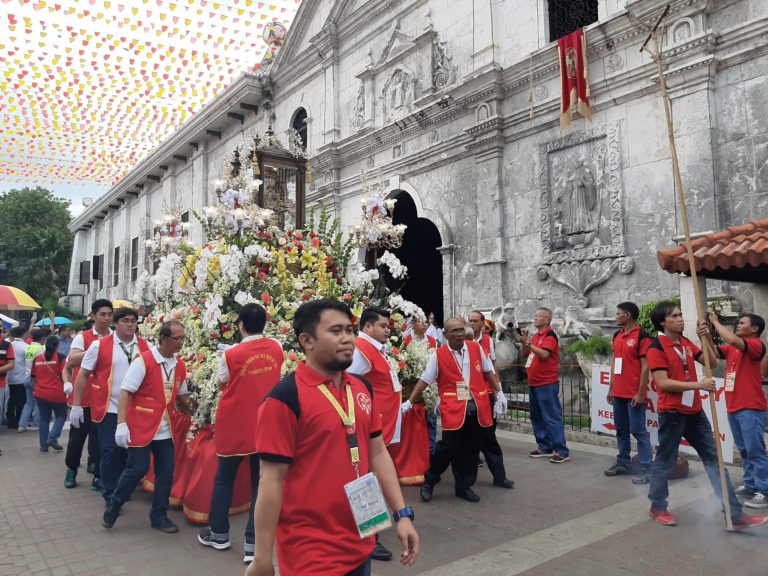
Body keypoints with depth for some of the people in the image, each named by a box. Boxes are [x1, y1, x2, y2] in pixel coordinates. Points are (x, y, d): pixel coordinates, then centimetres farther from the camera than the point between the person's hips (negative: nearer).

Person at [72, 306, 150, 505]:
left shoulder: (145, 346, 2)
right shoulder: (99, 345, -4)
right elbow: (83, 375, 0)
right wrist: (76, 405, -2)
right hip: (109, 409, -3)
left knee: (129, 450, 13)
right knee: (110, 451, 2)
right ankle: (111, 495, 16)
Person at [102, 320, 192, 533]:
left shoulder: (180, 365, 4)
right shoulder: (143, 360, -14)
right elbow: (125, 392, -15)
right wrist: (121, 423, -20)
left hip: (164, 429, 6)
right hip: (140, 426, -6)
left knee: (166, 472, 6)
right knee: (137, 469, -2)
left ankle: (159, 516, 20)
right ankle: (113, 505, 24)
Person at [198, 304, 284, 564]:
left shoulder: (231, 355, -14)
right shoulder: (276, 349, -4)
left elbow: (222, 383, 3)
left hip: (234, 426, -2)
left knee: (224, 479, 18)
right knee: (260, 484, 7)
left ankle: (219, 534, 31)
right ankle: (253, 544, 8)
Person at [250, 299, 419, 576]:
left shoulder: (363, 388, 3)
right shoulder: (285, 397, -17)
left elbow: (378, 452, 9)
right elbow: (272, 481, -16)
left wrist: (401, 513, 6)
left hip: (360, 543, 7)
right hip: (312, 554, -6)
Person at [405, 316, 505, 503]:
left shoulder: (476, 348, 3)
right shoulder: (439, 355, -5)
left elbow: (488, 371, 15)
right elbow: (424, 380, -1)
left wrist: (498, 392, 14)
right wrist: (409, 402, -4)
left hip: (477, 407, 4)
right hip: (453, 409, -4)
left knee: (471, 449, 11)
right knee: (449, 447, -3)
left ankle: (464, 486, 27)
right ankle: (429, 480, 20)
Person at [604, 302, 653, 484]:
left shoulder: (642, 336, -11)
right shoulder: (617, 336, 13)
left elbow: (645, 366, -13)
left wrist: (640, 392, -15)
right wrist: (611, 387, 15)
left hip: (634, 394, -8)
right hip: (618, 392, 8)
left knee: (638, 431, -3)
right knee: (621, 429, 14)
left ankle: (646, 470, 3)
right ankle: (623, 463, 26)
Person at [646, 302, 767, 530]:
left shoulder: (686, 343, 10)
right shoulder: (656, 348, -14)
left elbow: (712, 363, 11)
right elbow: (662, 383, -20)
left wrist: (706, 338, -4)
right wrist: (698, 385, -23)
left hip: (694, 411, 8)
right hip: (672, 413, -7)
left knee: (714, 458, 8)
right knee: (665, 460, 5)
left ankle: (735, 514, 14)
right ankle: (658, 507, 22)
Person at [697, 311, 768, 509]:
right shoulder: (732, 349, 13)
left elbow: (732, 340, -28)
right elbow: (713, 353, 4)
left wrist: (715, 322, -16)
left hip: (751, 408, -8)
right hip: (733, 407, 8)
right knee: (744, 450, 15)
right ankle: (750, 484, 25)